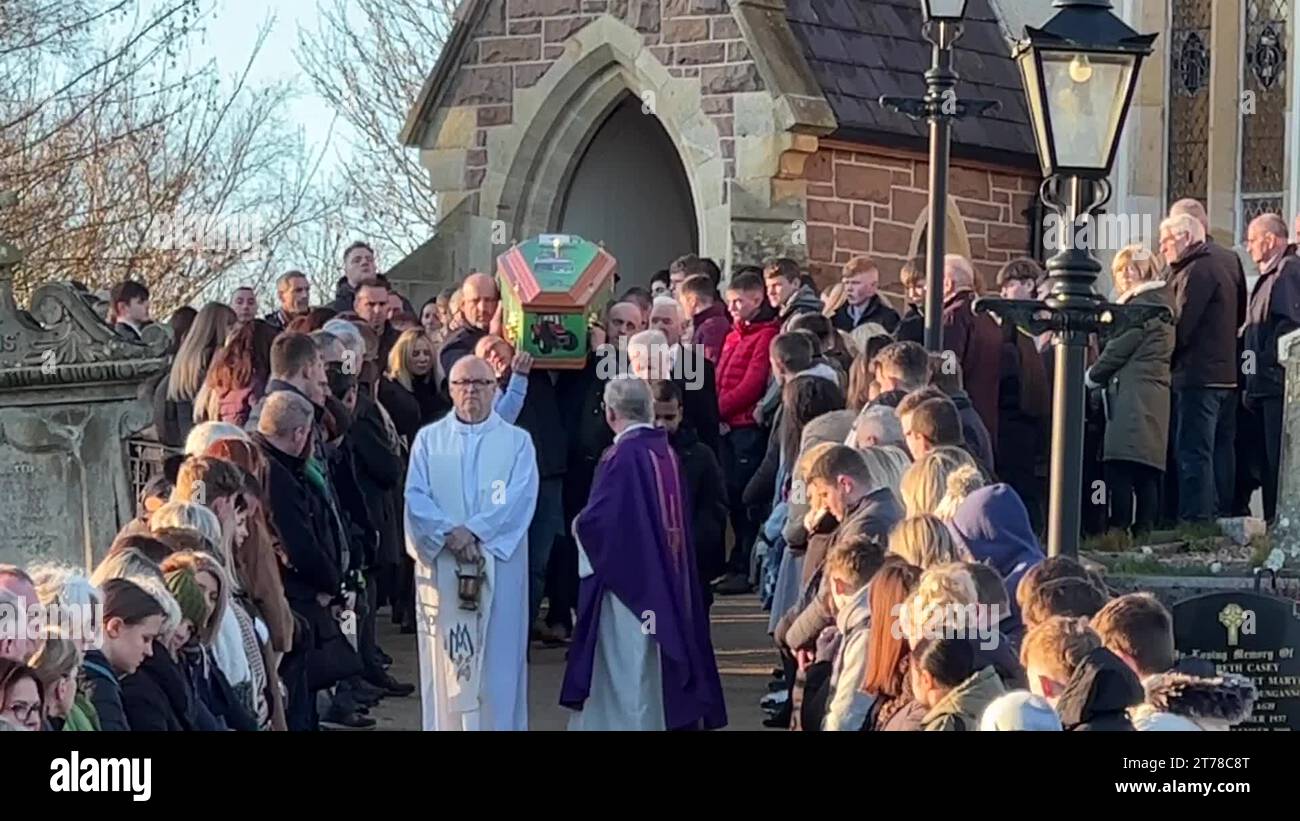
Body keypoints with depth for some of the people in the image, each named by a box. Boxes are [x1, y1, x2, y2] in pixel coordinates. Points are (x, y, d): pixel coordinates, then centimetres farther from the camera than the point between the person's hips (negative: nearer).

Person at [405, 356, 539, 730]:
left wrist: (474, 531, -18)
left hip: (498, 567, -1)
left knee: (497, 659, -1)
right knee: (445, 660, 2)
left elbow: (520, 499, -7)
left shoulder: (517, 442, 6)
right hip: (441, 567, 1)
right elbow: (415, 497, -1)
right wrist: (448, 534, -17)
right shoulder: (428, 439, 9)